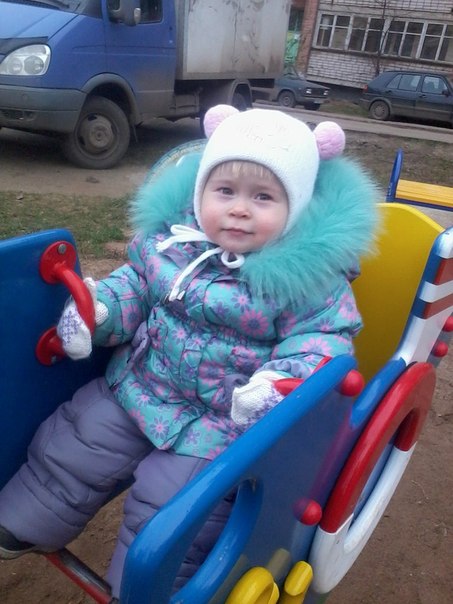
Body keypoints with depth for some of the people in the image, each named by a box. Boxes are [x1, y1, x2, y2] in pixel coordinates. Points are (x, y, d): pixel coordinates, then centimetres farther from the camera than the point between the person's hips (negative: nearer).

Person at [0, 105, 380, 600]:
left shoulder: (310, 275, -18)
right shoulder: (170, 238, -3)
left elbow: (324, 337, -16)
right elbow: (135, 282, 10)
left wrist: (284, 379, -34)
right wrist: (96, 308, -7)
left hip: (226, 420, -5)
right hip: (136, 386, 6)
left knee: (166, 509, -6)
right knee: (70, 449, 13)